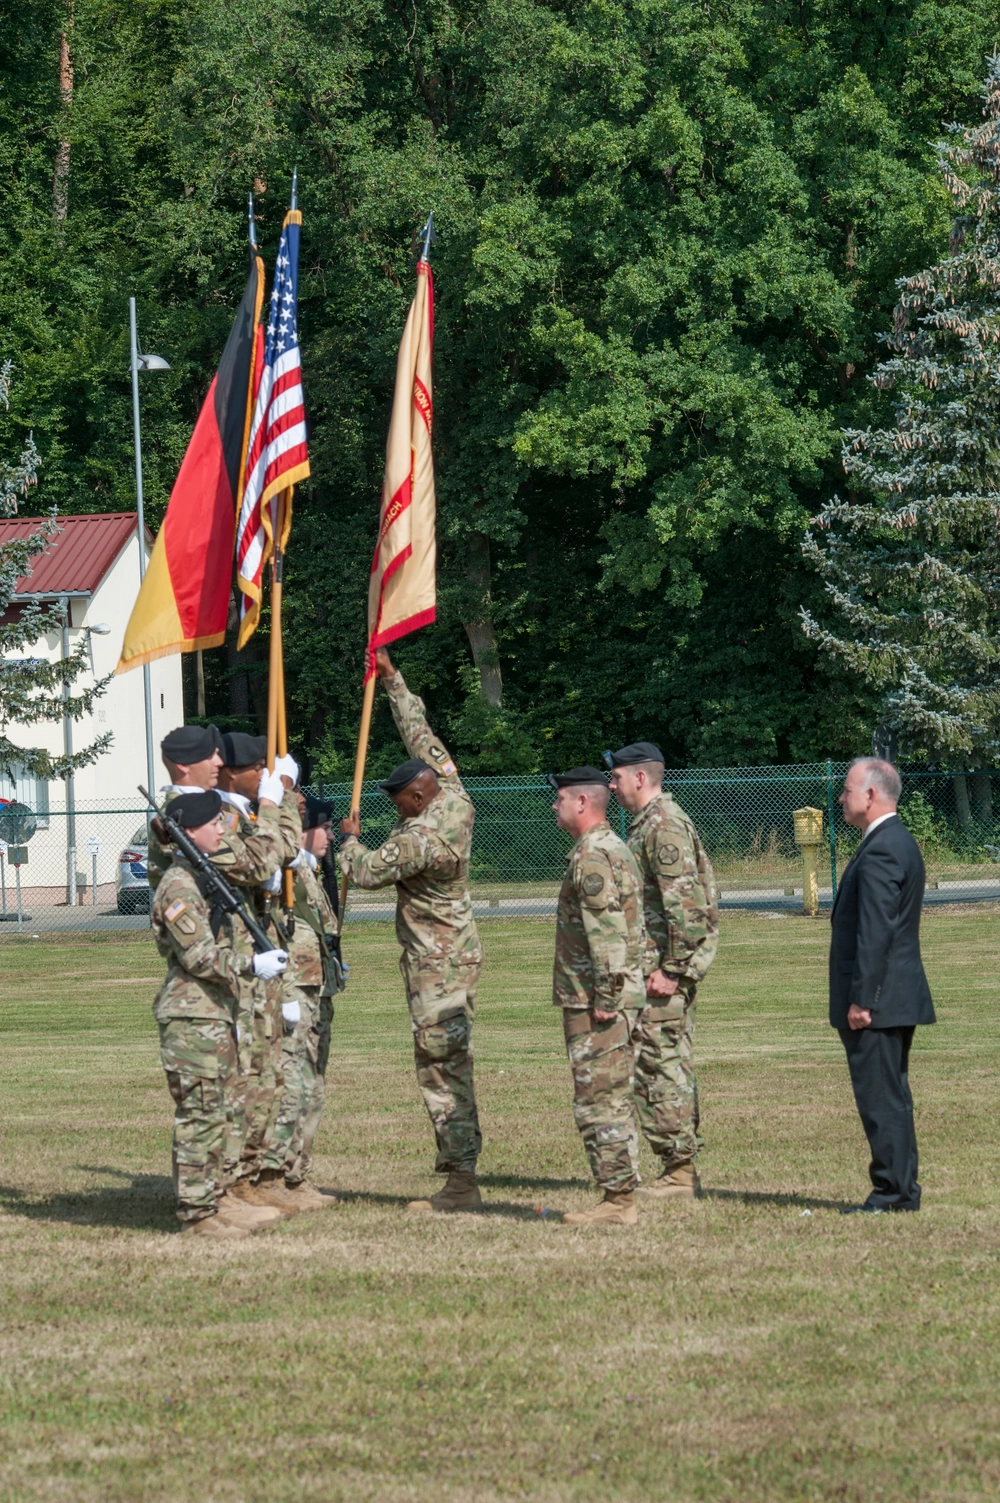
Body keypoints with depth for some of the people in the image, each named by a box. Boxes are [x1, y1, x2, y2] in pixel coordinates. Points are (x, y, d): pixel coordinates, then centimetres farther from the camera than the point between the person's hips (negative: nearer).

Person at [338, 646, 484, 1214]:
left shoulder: (419, 839, -24)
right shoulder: (456, 799, 1)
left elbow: (365, 871, -15)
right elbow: (421, 734, 12)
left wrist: (349, 838, 5)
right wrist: (392, 679, 17)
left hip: (435, 964, -9)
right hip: (461, 953, 9)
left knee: (442, 1068, -8)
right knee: (453, 1064, 12)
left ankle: (462, 1182, -9)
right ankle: (461, 1162, 15)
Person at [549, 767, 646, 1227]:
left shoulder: (592, 856, -16)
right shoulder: (616, 849, 17)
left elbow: (607, 932, -23)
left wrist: (604, 996, -22)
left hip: (595, 1002, -11)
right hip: (621, 996, 11)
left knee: (599, 1103, -8)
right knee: (615, 1100, 13)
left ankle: (617, 1202, -7)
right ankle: (621, 1199, 17)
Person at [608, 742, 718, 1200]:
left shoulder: (664, 825, -15)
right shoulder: (650, 823, 18)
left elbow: (685, 903, -22)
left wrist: (671, 969, -22)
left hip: (663, 966, -11)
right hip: (659, 964, 11)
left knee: (661, 1066, -9)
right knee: (671, 1067, 12)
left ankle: (679, 1174, -7)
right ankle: (680, 1170, 16)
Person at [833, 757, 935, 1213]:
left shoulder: (881, 851, -17)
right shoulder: (899, 842, 16)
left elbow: (875, 932, -22)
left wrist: (860, 999, -21)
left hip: (878, 1000, -11)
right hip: (896, 999, 11)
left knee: (880, 1097, -7)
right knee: (891, 1097, 14)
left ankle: (893, 1192, -5)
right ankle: (901, 1191, 18)